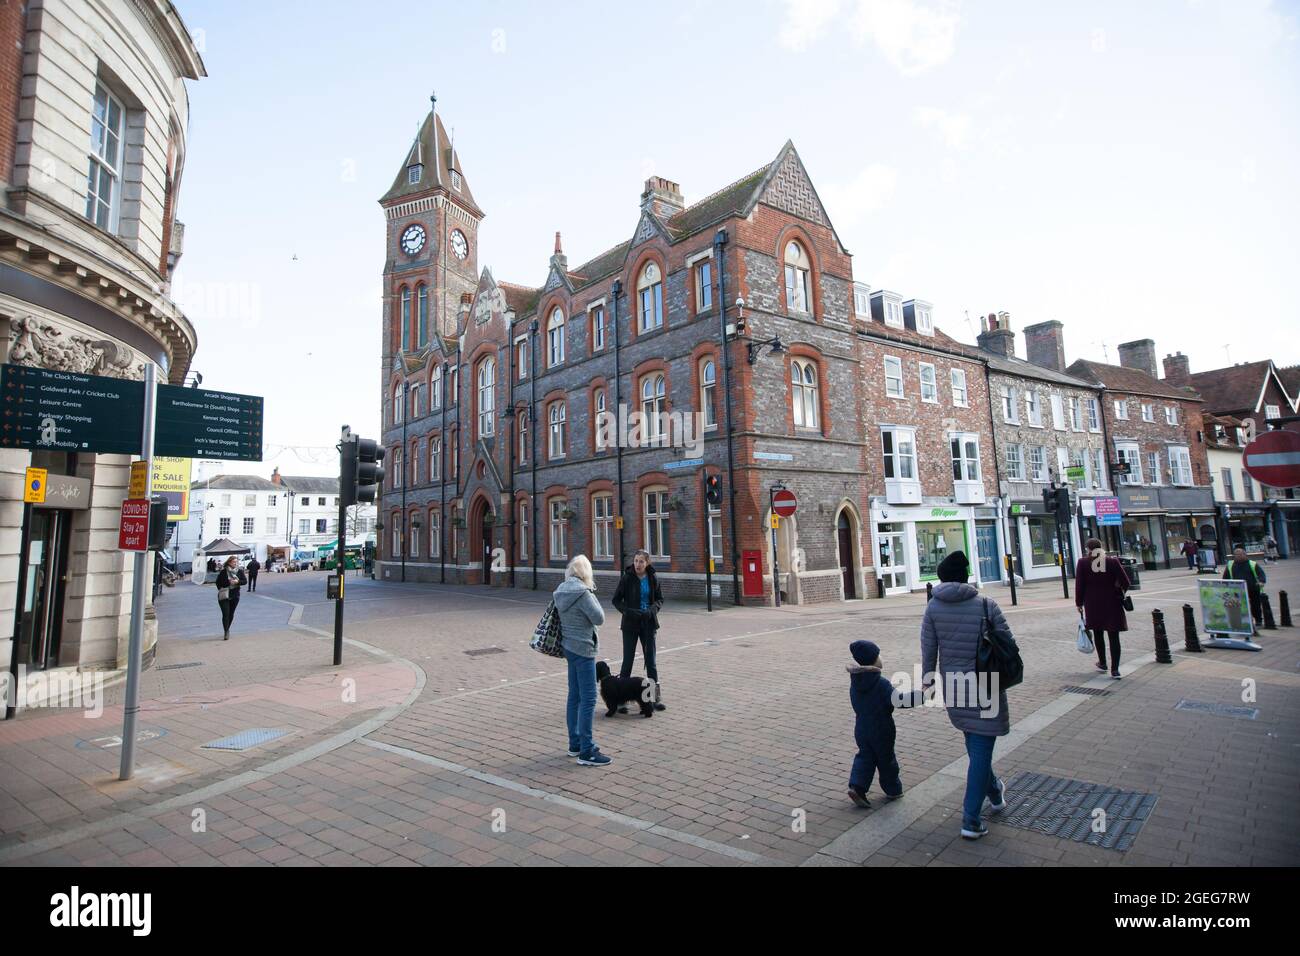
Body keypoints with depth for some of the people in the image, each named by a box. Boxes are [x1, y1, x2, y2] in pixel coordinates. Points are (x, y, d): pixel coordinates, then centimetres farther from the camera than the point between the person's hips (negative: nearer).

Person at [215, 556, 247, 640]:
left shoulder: (240, 571, 1)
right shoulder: (223, 571, -7)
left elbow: (245, 581, -1)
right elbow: (218, 582, 0)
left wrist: (237, 581, -17)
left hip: (235, 596, 3)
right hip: (224, 596, -3)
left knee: (231, 614, 12)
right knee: (225, 614, -9)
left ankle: (227, 630, 28)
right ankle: (226, 632, -5)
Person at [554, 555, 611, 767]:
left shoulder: (561, 590, 5)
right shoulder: (582, 592, -20)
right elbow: (599, 618, -16)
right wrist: (593, 594, -4)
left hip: (569, 646, 9)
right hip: (582, 648, -9)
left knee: (574, 696, 16)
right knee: (588, 699, -4)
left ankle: (575, 744, 26)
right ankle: (587, 751, -1)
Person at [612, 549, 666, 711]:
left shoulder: (652, 578, -1)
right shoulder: (627, 578, -9)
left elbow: (659, 599, 8)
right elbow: (616, 600, -5)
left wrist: (652, 610, -12)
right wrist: (628, 611, -21)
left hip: (648, 623, 2)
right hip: (630, 624, -2)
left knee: (651, 659, 7)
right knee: (627, 660, 3)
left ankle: (656, 696, 16)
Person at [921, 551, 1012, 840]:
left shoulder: (933, 608, -5)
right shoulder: (986, 605, -10)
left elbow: (928, 650, -3)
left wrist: (928, 680, 10)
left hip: (952, 688, 3)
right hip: (984, 688, -3)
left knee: (975, 747, 25)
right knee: (980, 752, 4)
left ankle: (994, 793, 47)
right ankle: (971, 820, 5)